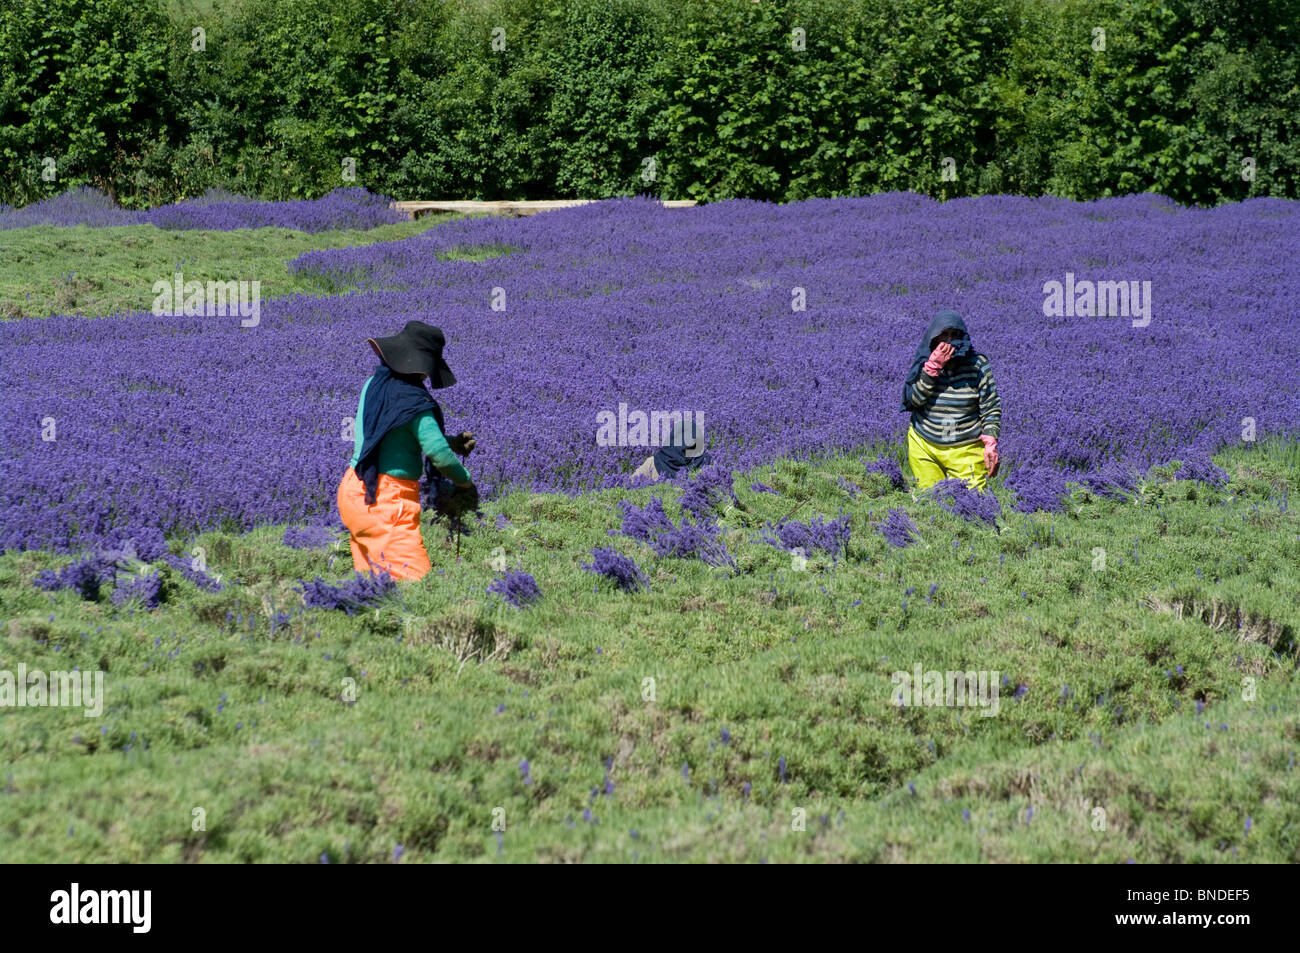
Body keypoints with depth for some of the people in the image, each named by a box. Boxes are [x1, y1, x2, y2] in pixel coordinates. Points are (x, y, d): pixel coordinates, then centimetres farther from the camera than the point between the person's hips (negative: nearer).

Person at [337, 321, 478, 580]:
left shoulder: (374, 385, 10)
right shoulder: (412, 400, -16)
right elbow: (438, 454, -23)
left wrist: (453, 443, 12)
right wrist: (466, 483, -4)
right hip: (386, 501, -9)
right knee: (416, 581, -11)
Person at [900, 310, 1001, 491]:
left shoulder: (977, 365, -6)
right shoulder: (923, 362, 0)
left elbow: (991, 408, -4)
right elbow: (914, 400, -12)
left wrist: (990, 443, -13)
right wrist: (933, 367, -19)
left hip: (965, 450, -2)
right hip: (924, 447, 2)